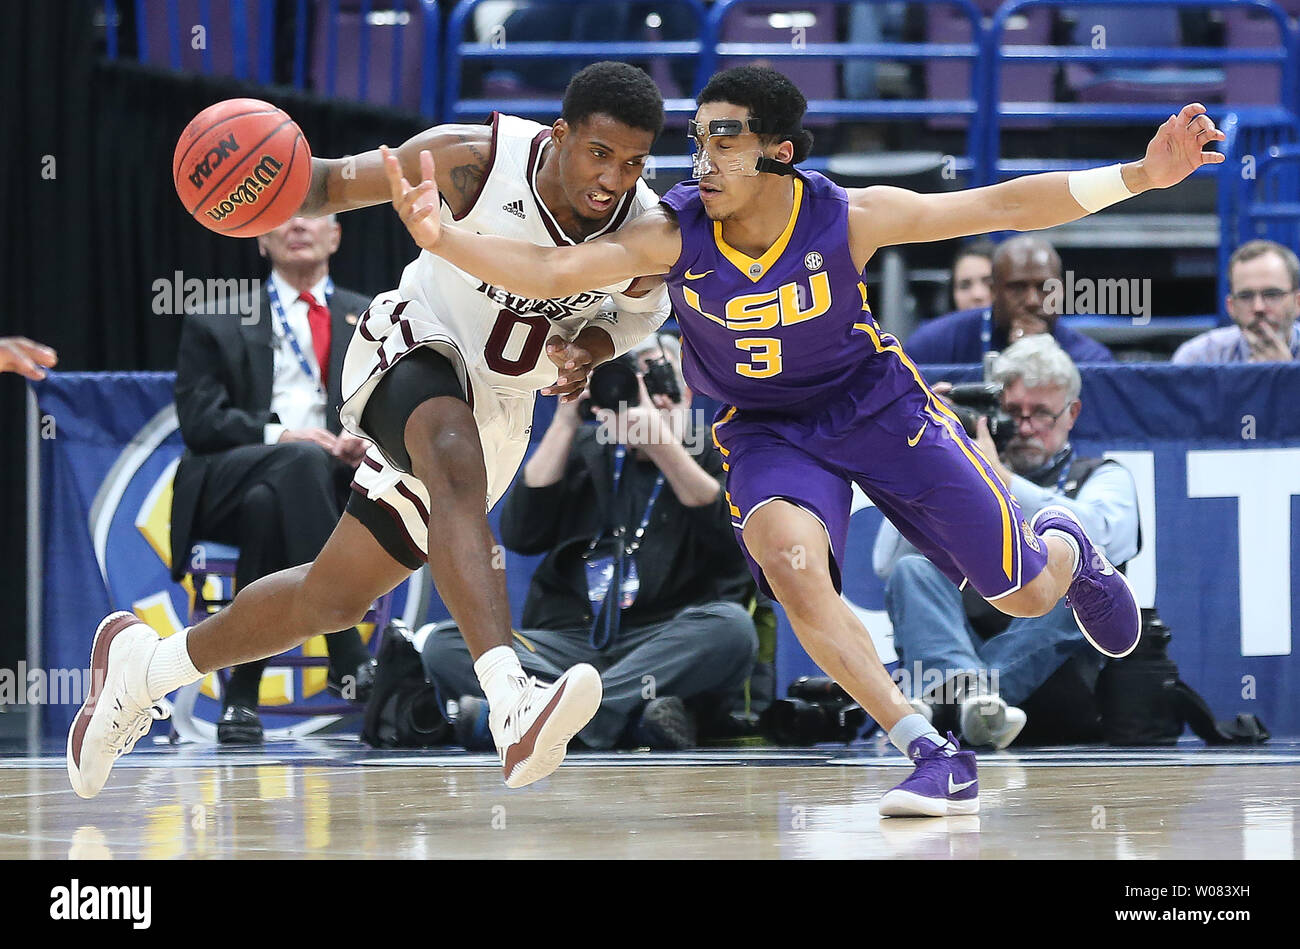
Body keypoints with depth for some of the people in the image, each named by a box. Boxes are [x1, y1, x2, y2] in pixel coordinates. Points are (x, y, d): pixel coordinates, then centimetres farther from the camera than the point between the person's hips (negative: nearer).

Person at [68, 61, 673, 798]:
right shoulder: (476, 159, -22)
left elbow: (644, 304, 10)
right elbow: (341, 183, -9)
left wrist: (591, 347, -12)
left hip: (499, 406, 5)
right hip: (414, 350, -5)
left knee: (333, 599, 9)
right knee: (456, 454, -41)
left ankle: (146, 667, 34)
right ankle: (512, 705, -57)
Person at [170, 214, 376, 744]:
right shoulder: (217, 323, 17)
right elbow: (199, 421, 4)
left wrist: (367, 441, -12)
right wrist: (277, 434, -14)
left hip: (330, 490, 2)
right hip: (226, 488, -2)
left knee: (267, 504, -38)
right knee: (302, 461, -39)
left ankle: (242, 695, -35)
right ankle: (347, 663, -48)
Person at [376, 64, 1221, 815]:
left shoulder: (847, 219, -25)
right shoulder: (674, 236, -23)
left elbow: (1004, 207, -23)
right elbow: (551, 270, -32)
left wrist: (1140, 177, -30)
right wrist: (441, 238, -48)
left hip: (877, 406, 0)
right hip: (767, 431, 0)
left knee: (1027, 594, 4)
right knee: (788, 558, -32)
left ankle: (1065, 548, 47)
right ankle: (936, 758, -24)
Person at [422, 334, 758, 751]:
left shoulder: (714, 458, 12)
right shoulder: (585, 451, 17)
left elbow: (731, 534, -9)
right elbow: (521, 535, 3)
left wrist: (658, 436, -14)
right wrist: (566, 422, -1)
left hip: (667, 650, -2)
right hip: (568, 644, 2)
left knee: (729, 624, -35)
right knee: (444, 642, -22)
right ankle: (634, 716, -38)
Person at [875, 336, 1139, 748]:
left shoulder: (1102, 478, 20)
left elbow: (1102, 537, -7)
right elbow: (887, 562, 11)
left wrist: (1002, 482, -13)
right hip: (960, 647, 2)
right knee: (913, 571, -24)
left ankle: (936, 697, -49)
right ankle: (968, 687, -56)